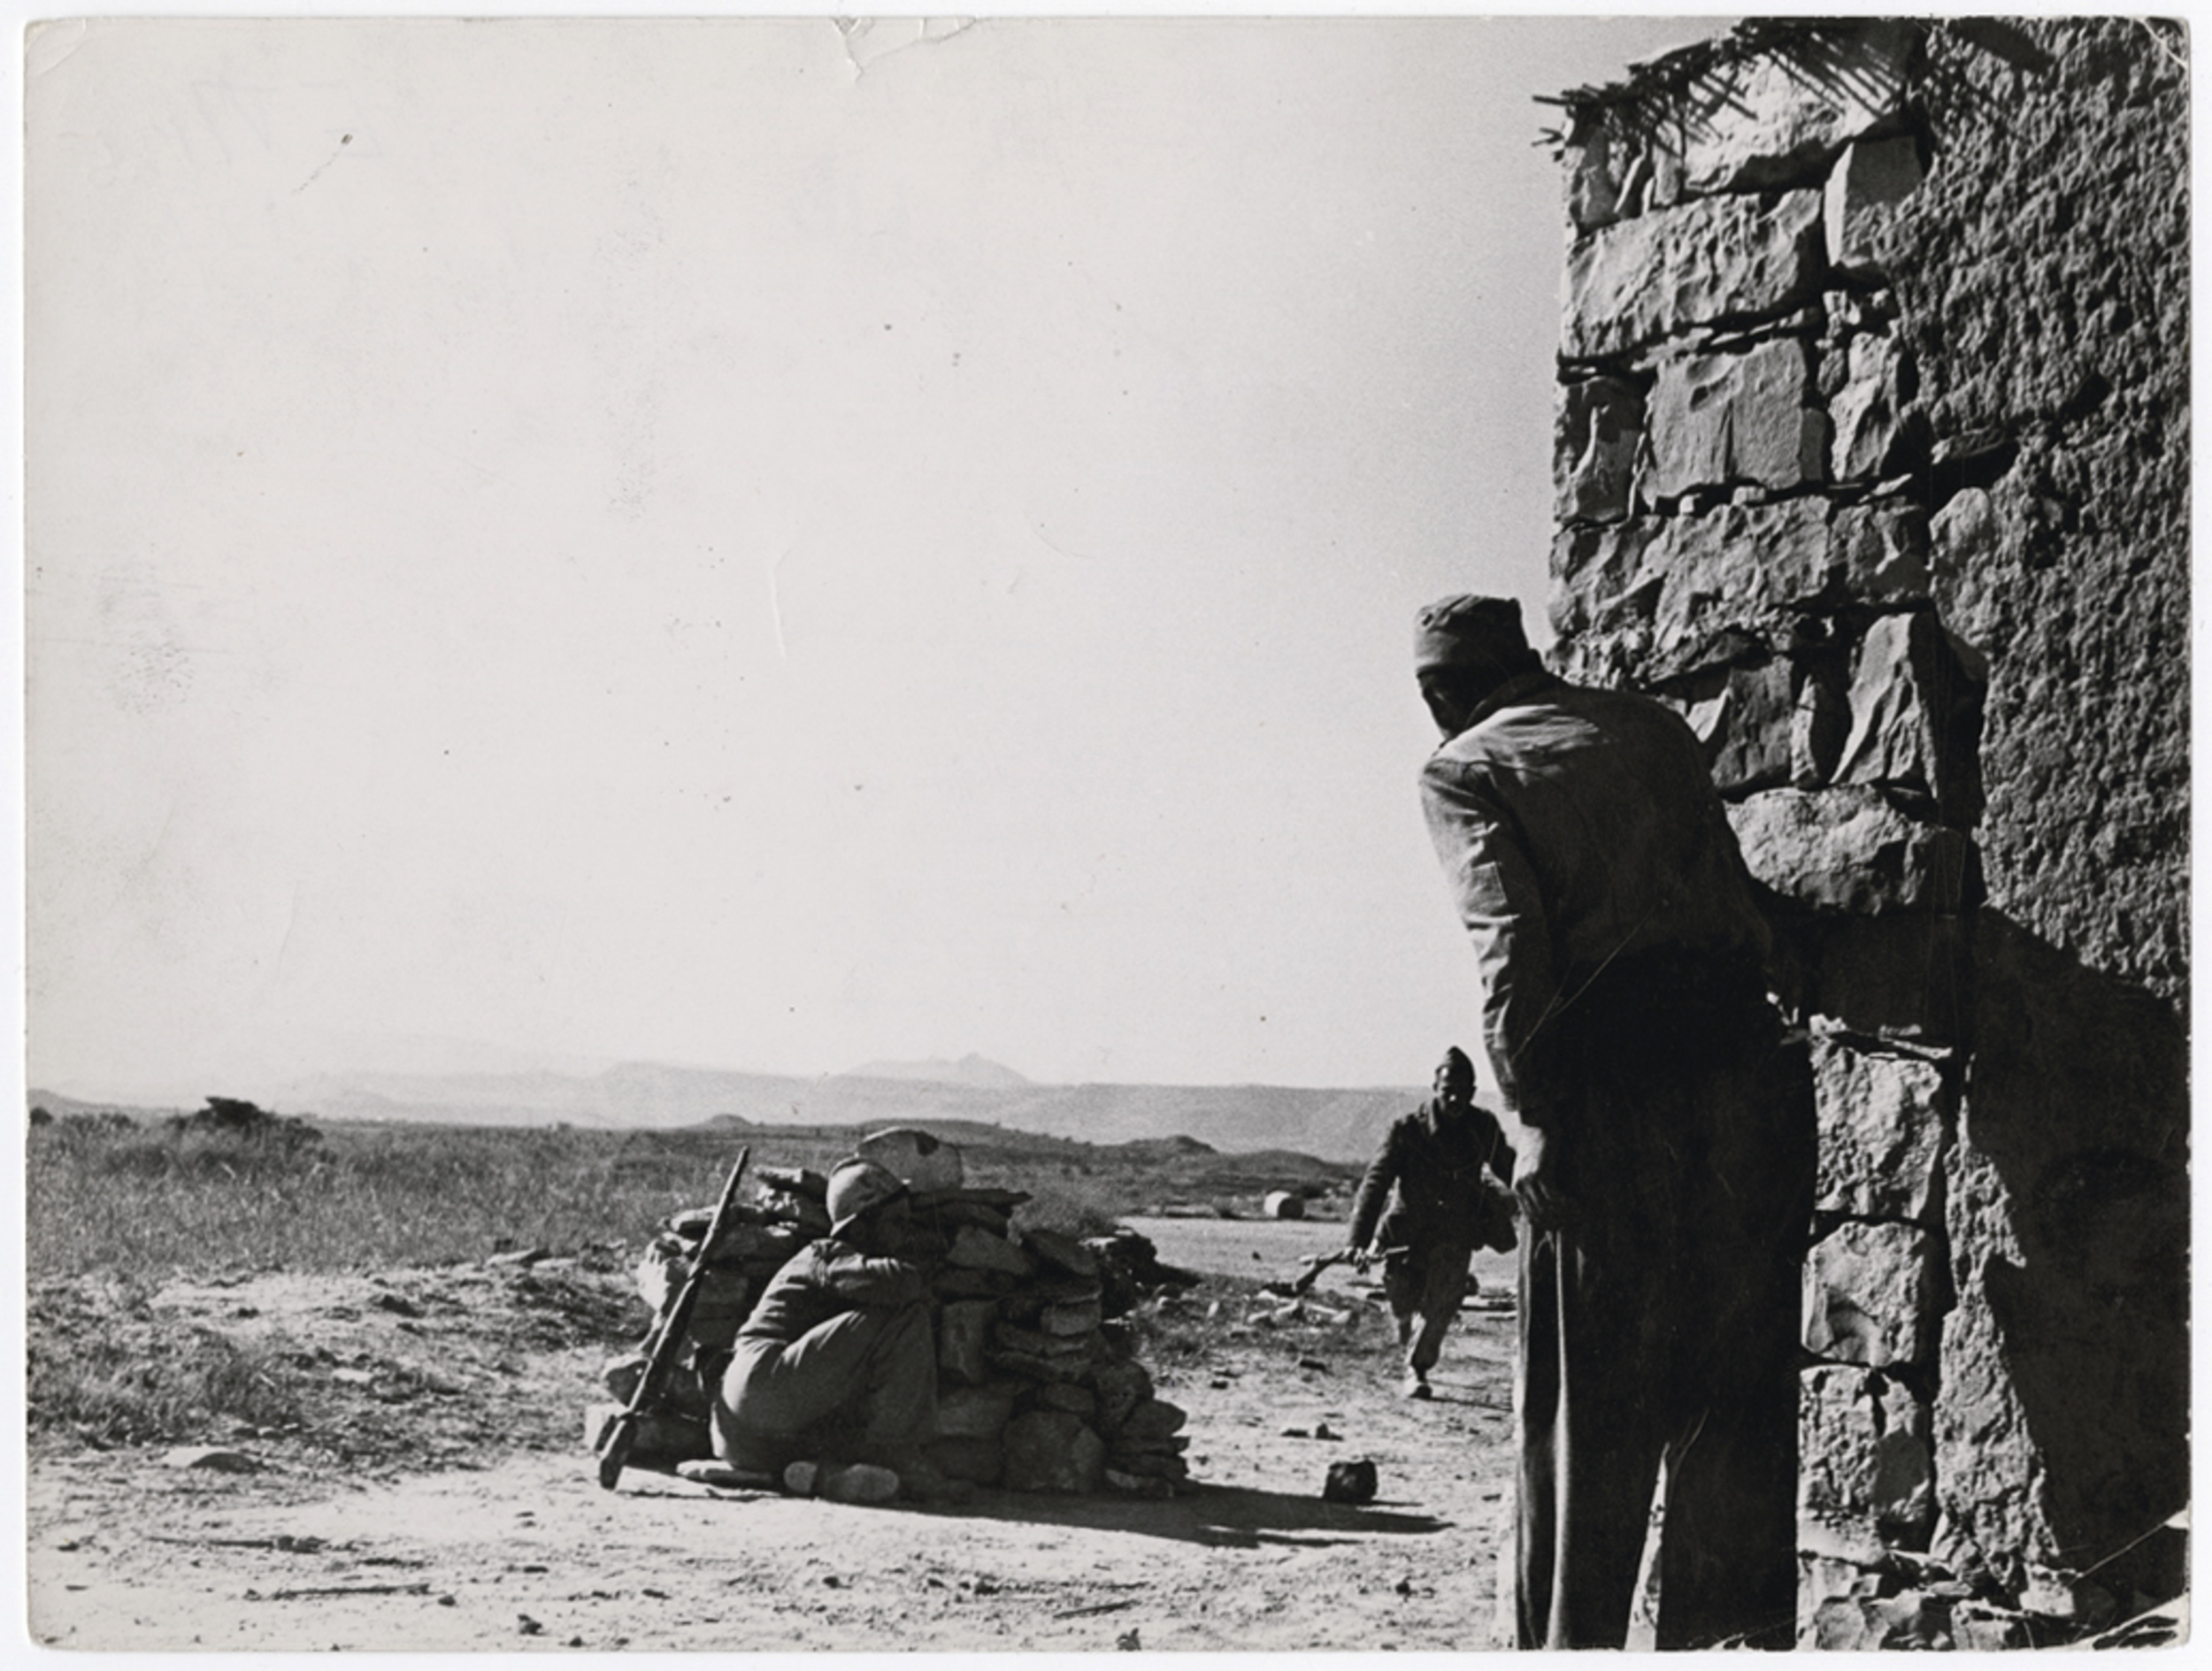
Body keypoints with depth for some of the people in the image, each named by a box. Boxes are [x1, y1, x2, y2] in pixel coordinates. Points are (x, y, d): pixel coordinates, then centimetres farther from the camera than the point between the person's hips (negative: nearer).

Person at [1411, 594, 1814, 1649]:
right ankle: (1732, 1632, 13)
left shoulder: (1463, 769, 6)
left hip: (1612, 1081, -4)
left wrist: (1531, 1112, -12)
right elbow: (1743, 906, 18)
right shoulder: (1650, 727, 22)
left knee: (1589, 1402, 4)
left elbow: (1508, 938, -9)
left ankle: (1575, 1642, 6)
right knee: (1735, 1387, 11)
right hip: (1744, 1059, 4)